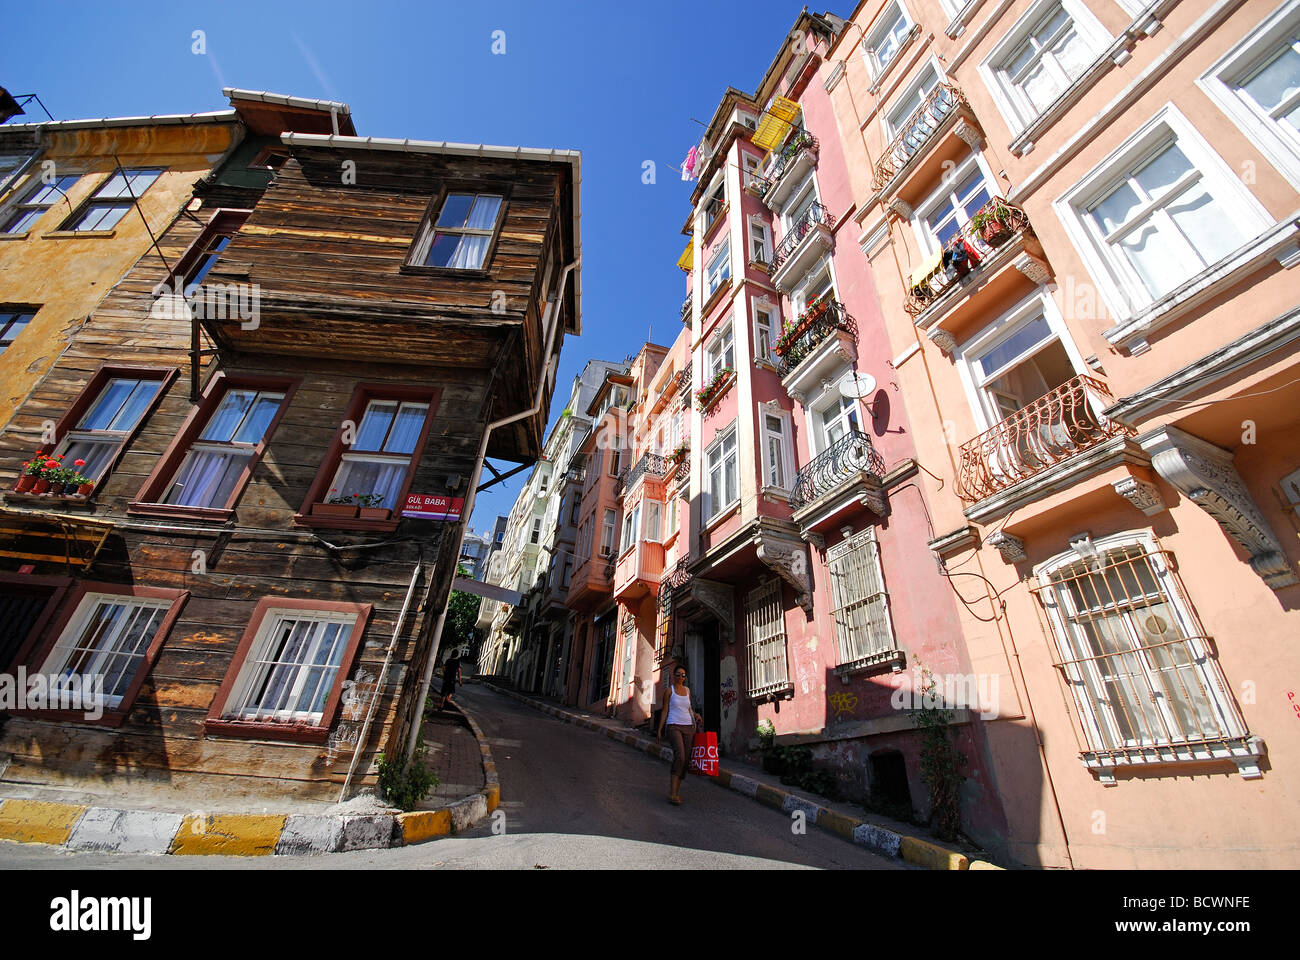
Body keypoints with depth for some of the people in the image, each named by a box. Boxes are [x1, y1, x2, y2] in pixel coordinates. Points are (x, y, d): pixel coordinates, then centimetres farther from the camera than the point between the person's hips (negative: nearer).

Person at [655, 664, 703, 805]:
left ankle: (675, 791, 12)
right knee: (679, 756, -22)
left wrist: (696, 715, 6)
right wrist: (659, 730, -1)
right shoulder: (669, 689, 2)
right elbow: (665, 710, 2)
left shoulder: (687, 690, 14)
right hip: (674, 726, -5)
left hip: (688, 727, 5)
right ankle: (672, 793, -18)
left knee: (686, 760, -1)